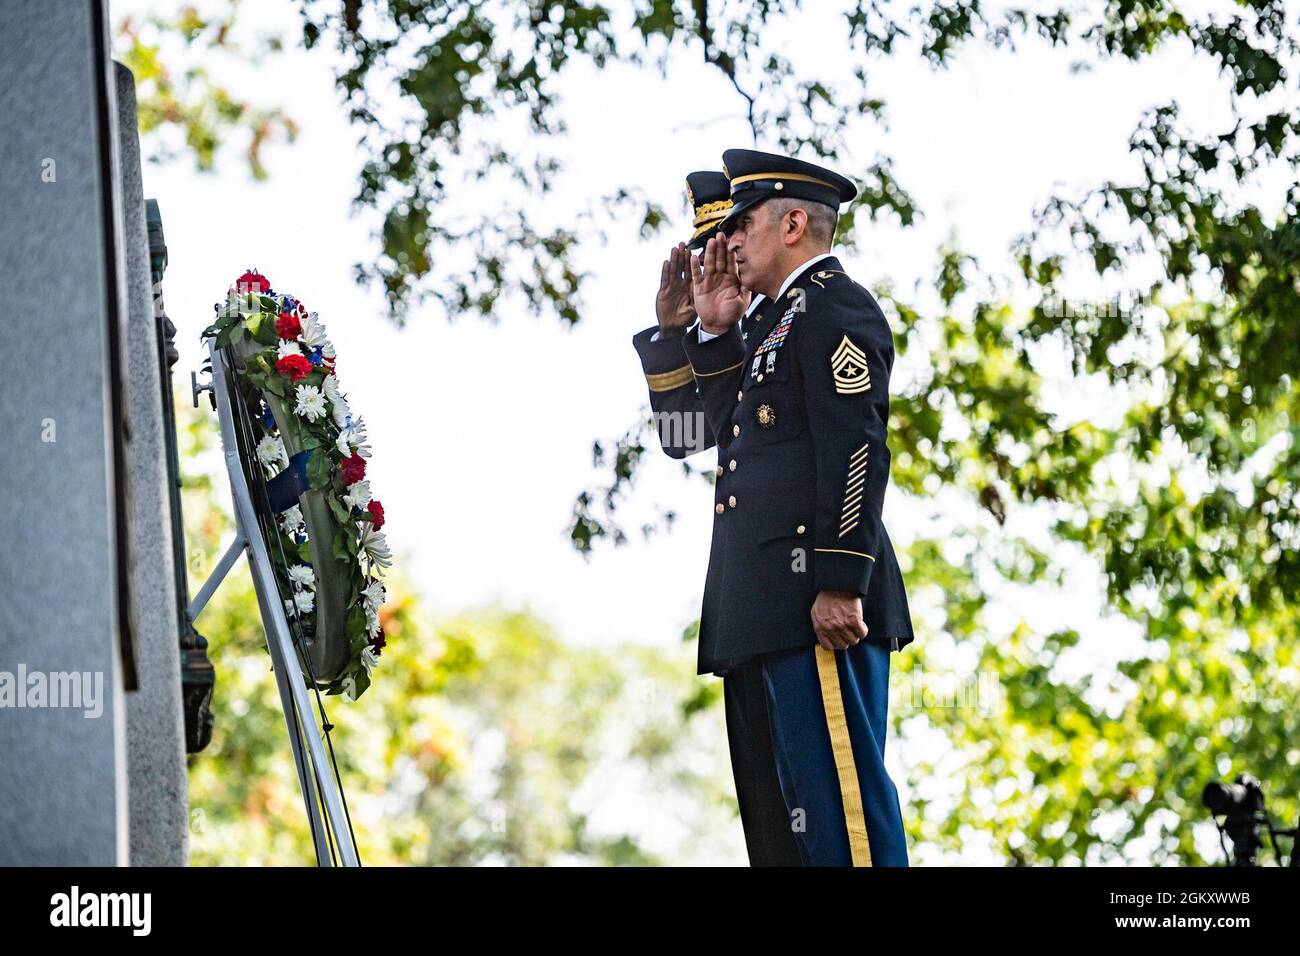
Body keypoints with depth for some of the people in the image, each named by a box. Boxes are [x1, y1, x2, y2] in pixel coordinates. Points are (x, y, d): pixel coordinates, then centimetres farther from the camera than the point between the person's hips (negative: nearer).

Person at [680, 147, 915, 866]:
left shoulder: (833, 305, -6)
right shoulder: (782, 320, 26)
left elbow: (856, 450, -16)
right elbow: (733, 430, 26)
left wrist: (839, 584, -23)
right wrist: (715, 331, 19)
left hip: (817, 598, -11)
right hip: (767, 609, 11)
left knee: (836, 793, -13)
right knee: (779, 800, 10)